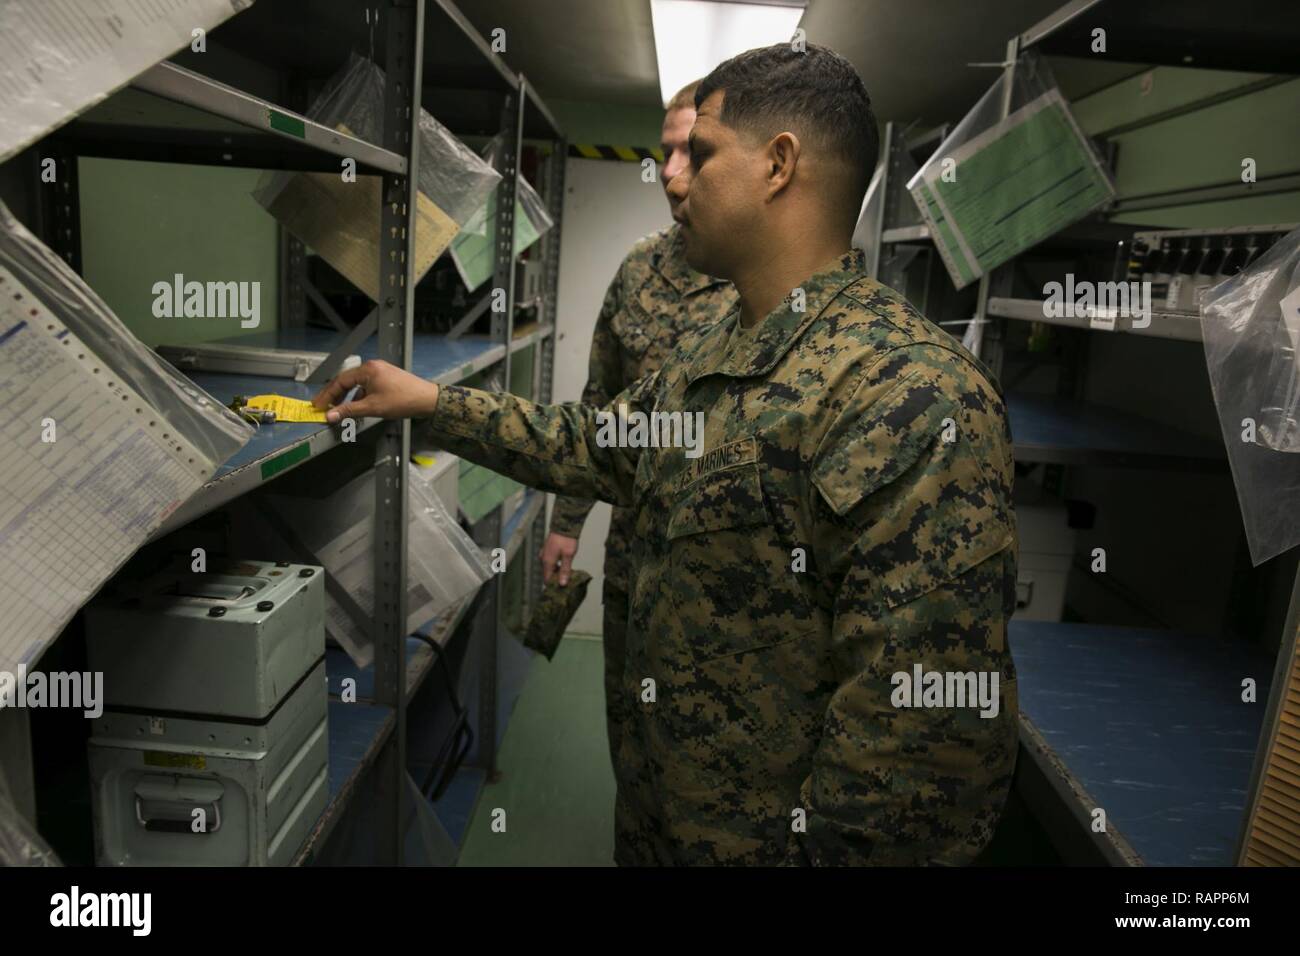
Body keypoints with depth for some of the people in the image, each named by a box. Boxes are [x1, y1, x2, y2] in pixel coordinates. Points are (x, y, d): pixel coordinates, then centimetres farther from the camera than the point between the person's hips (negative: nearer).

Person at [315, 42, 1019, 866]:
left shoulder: (911, 393, -27)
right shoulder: (717, 357, 5)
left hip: (775, 840, -8)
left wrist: (812, 850, -19)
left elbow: (926, 725, -28)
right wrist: (432, 401, 15)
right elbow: (592, 449, 17)